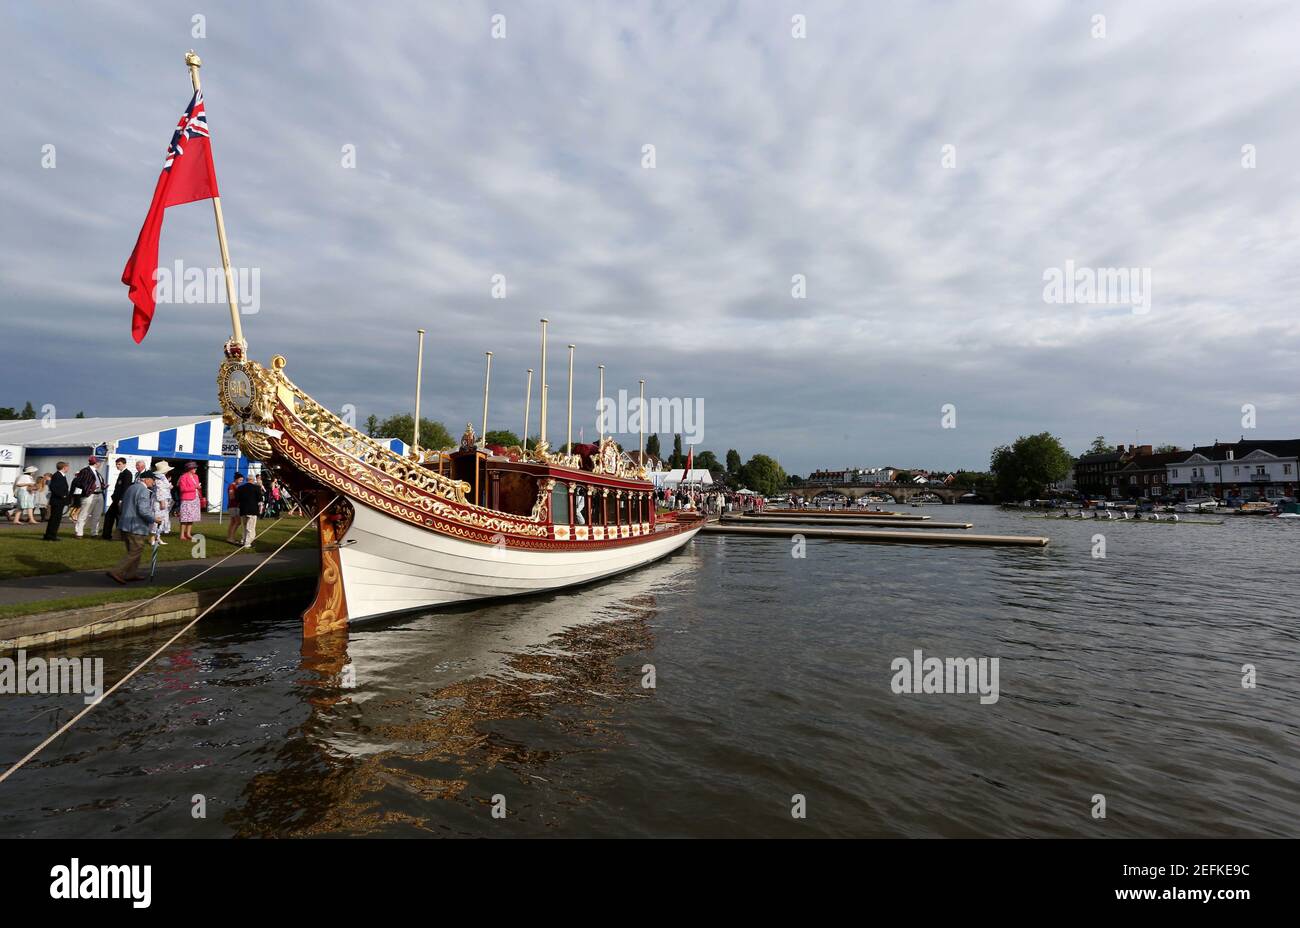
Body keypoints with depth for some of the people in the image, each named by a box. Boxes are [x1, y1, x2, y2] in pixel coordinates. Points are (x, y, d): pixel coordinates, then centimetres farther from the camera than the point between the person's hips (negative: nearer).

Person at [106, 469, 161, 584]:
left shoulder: (131, 488, 14)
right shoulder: (143, 491, -16)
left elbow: (123, 505, 23)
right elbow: (143, 510, -23)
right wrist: (154, 519, -12)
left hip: (125, 525, 10)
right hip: (137, 527, -10)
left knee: (132, 551, 18)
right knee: (136, 552, -4)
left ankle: (132, 573, 24)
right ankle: (117, 572, -8)